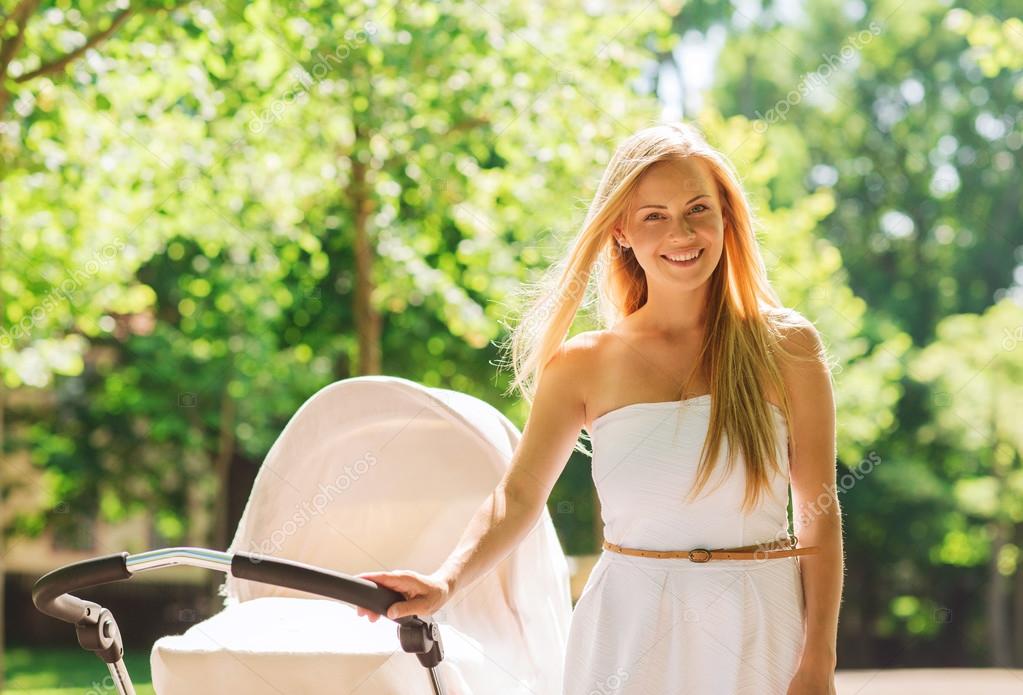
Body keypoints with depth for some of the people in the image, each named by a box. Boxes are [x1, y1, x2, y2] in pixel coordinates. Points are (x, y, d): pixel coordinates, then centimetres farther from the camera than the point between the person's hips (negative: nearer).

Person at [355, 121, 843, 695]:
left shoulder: (785, 347, -3)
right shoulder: (584, 365, 0)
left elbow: (820, 515, -3)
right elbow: (518, 496, 0)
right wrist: (446, 582, -18)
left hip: (759, 628, 0)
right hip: (628, 627, 1)